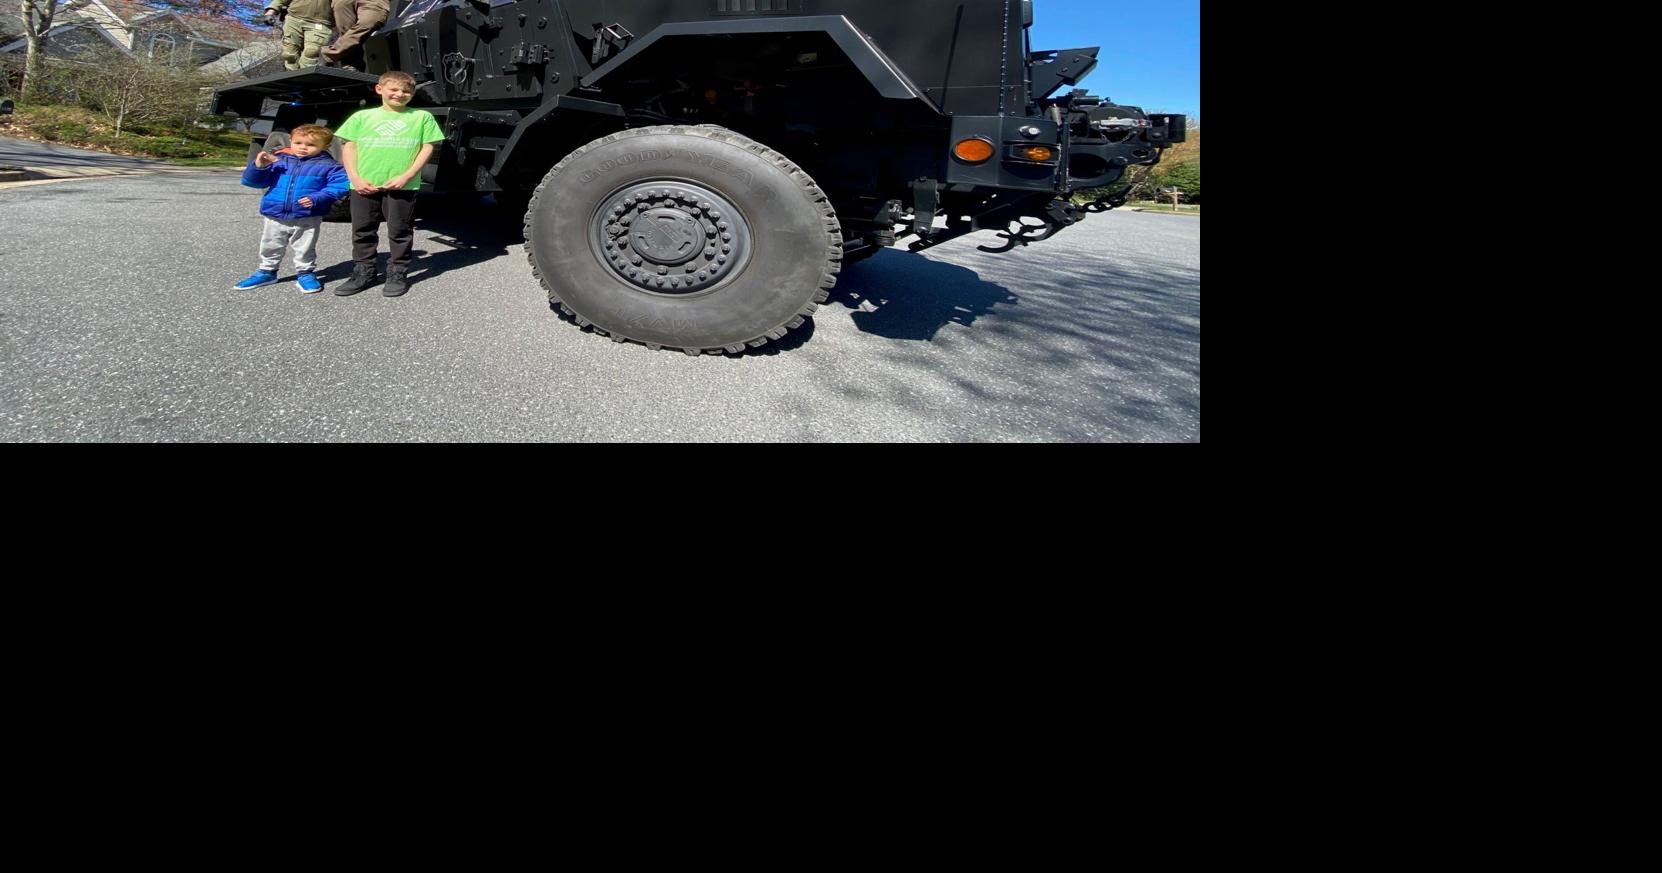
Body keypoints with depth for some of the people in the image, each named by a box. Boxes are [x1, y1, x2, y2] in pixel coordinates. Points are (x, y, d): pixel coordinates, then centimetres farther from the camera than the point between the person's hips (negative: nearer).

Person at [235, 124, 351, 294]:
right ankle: (267, 271, 34)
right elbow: (253, 181, 9)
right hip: (275, 216, 4)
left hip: (307, 218, -4)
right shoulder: (277, 160, 5)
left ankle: (306, 274, 26)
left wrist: (316, 198, -25)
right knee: (270, 247, 17)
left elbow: (339, 185, -15)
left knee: (305, 249, 10)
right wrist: (258, 167, -12)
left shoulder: (328, 165, -5)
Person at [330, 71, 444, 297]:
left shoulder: (422, 117, 5)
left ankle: (398, 274, 15)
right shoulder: (362, 117, 10)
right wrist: (355, 178, -5)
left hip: (402, 185, -2)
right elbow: (349, 147, 9)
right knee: (363, 230, 9)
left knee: (400, 231, 3)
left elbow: (427, 148, 0)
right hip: (364, 186, 3)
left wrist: (406, 176, -9)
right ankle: (363, 273, 20)